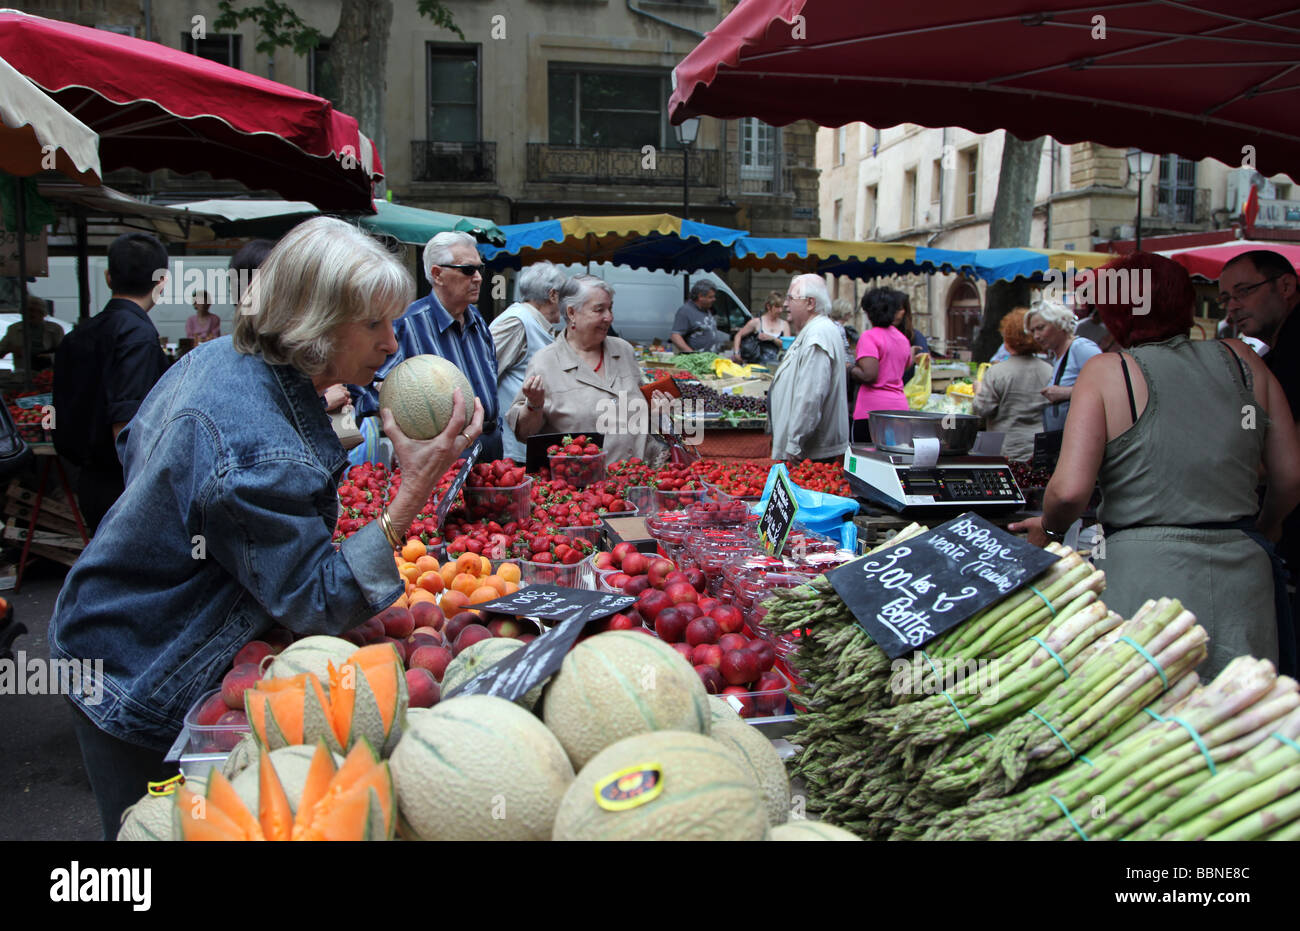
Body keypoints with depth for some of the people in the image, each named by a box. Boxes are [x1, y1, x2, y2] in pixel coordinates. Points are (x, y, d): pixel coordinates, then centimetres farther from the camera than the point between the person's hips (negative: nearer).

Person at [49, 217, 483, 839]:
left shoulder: (218, 357, -4)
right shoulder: (261, 450, -35)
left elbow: (134, 448, 14)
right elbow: (322, 606, -30)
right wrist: (415, 486, -38)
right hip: (142, 693, -9)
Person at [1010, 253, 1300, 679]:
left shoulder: (1106, 371, -4)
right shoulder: (1240, 358, 8)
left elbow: (1070, 490, -12)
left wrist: (1048, 528, 9)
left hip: (1146, 569, -4)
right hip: (1243, 571, 4)